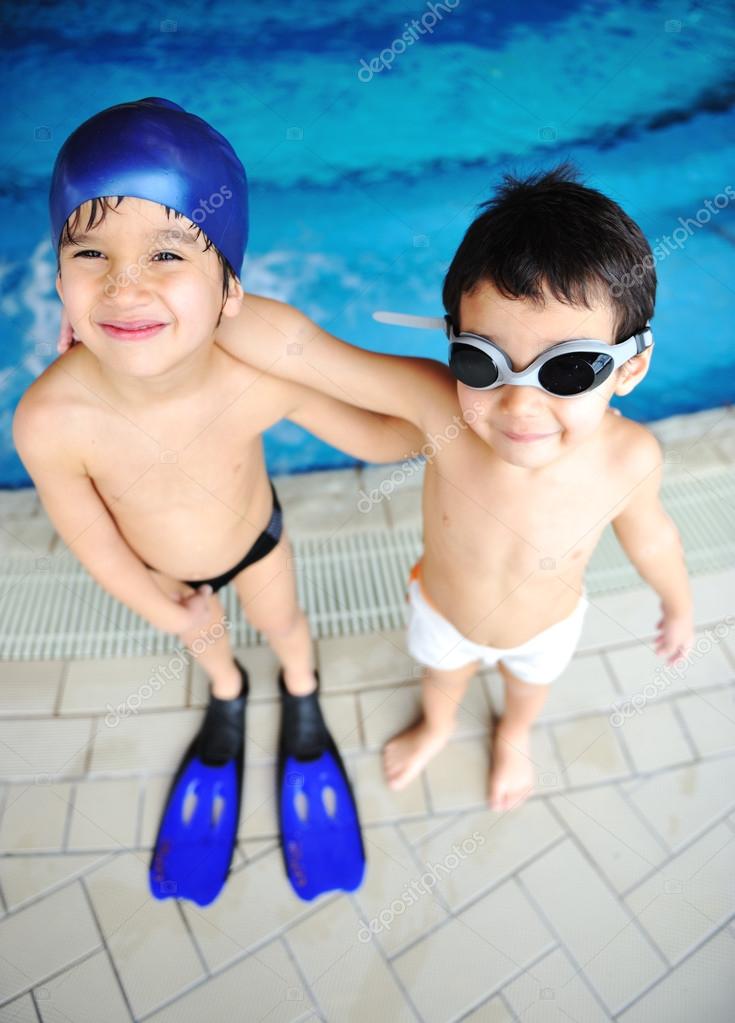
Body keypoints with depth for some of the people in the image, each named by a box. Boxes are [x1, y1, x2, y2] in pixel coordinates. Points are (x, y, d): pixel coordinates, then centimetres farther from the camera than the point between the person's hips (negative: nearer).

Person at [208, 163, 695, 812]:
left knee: (529, 684, 35)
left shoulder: (630, 458, -36)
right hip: (442, 613, 0)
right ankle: (437, 728, 72)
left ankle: (514, 737, 73)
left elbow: (648, 533, -13)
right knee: (442, 675, 34)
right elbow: (289, 339, -43)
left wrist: (679, 606, 6)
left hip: (546, 627, 1)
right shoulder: (437, 404, -43)